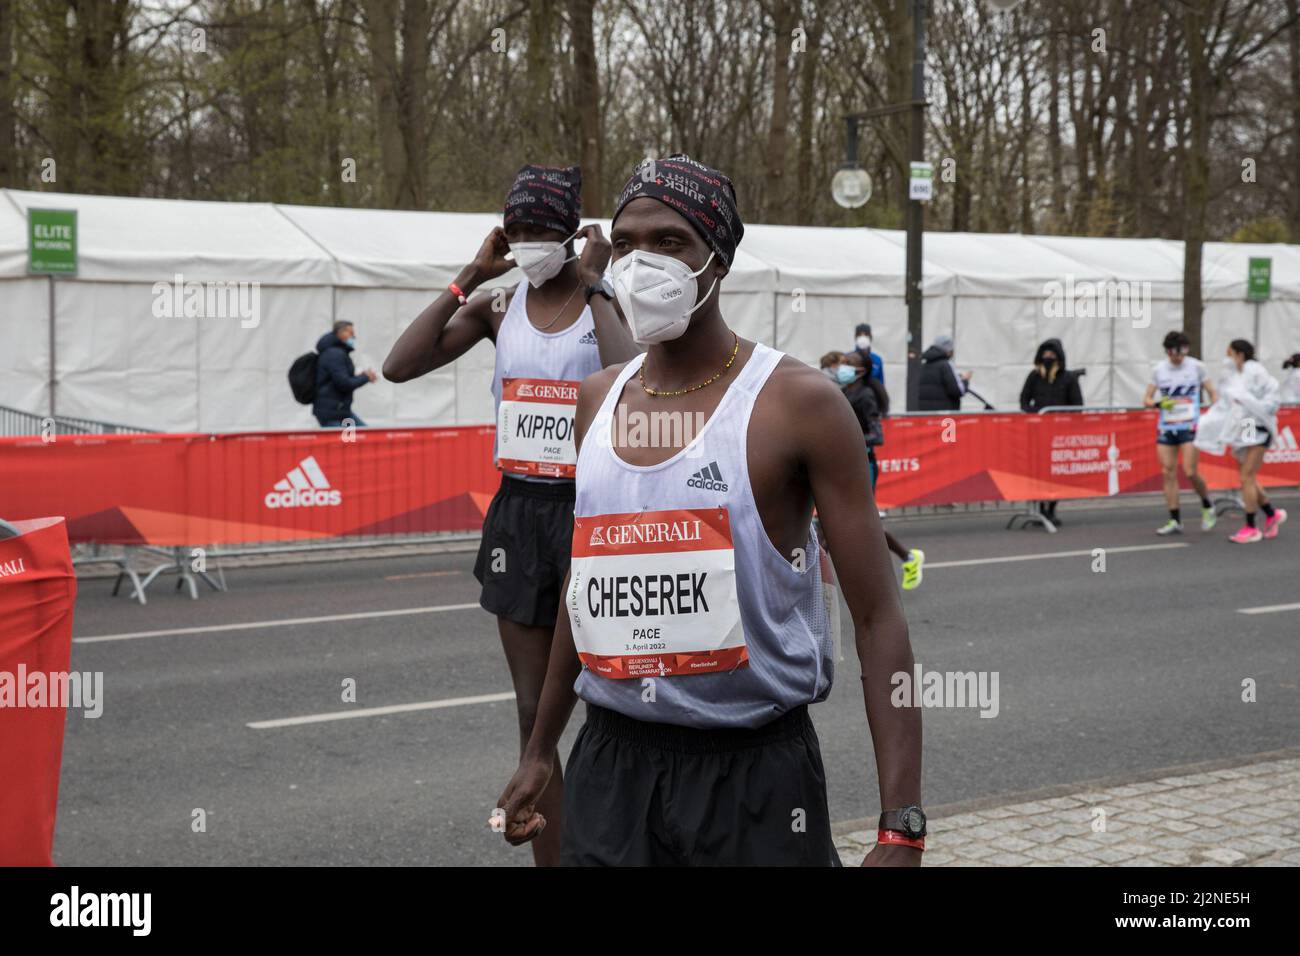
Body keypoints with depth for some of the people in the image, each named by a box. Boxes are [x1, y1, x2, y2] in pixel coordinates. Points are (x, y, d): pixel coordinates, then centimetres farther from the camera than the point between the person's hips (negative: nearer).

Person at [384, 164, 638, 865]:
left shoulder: (606, 299, -4)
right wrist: (471, 277, -5)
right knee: (534, 712, 9)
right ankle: (549, 857, 18)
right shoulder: (500, 307, 6)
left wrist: (593, 284, -15)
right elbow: (399, 366, -4)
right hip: (518, 511, 4)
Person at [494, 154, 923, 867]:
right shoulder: (596, 401, 7)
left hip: (754, 772, -4)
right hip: (611, 762, 4)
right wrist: (540, 751, 22)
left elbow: (877, 617, -11)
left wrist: (901, 830, -17)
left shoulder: (796, 402, -9)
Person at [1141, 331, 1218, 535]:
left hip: (1190, 426, -3)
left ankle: (1208, 508, 14)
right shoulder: (1158, 369, 4)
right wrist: (1158, 403, -14)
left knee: (1190, 472, -12)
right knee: (1168, 472, -1)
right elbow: (1147, 399, 8)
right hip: (1165, 427, 3)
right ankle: (1175, 521, 4)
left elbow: (1212, 393, 6)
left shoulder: (1196, 367, -1)